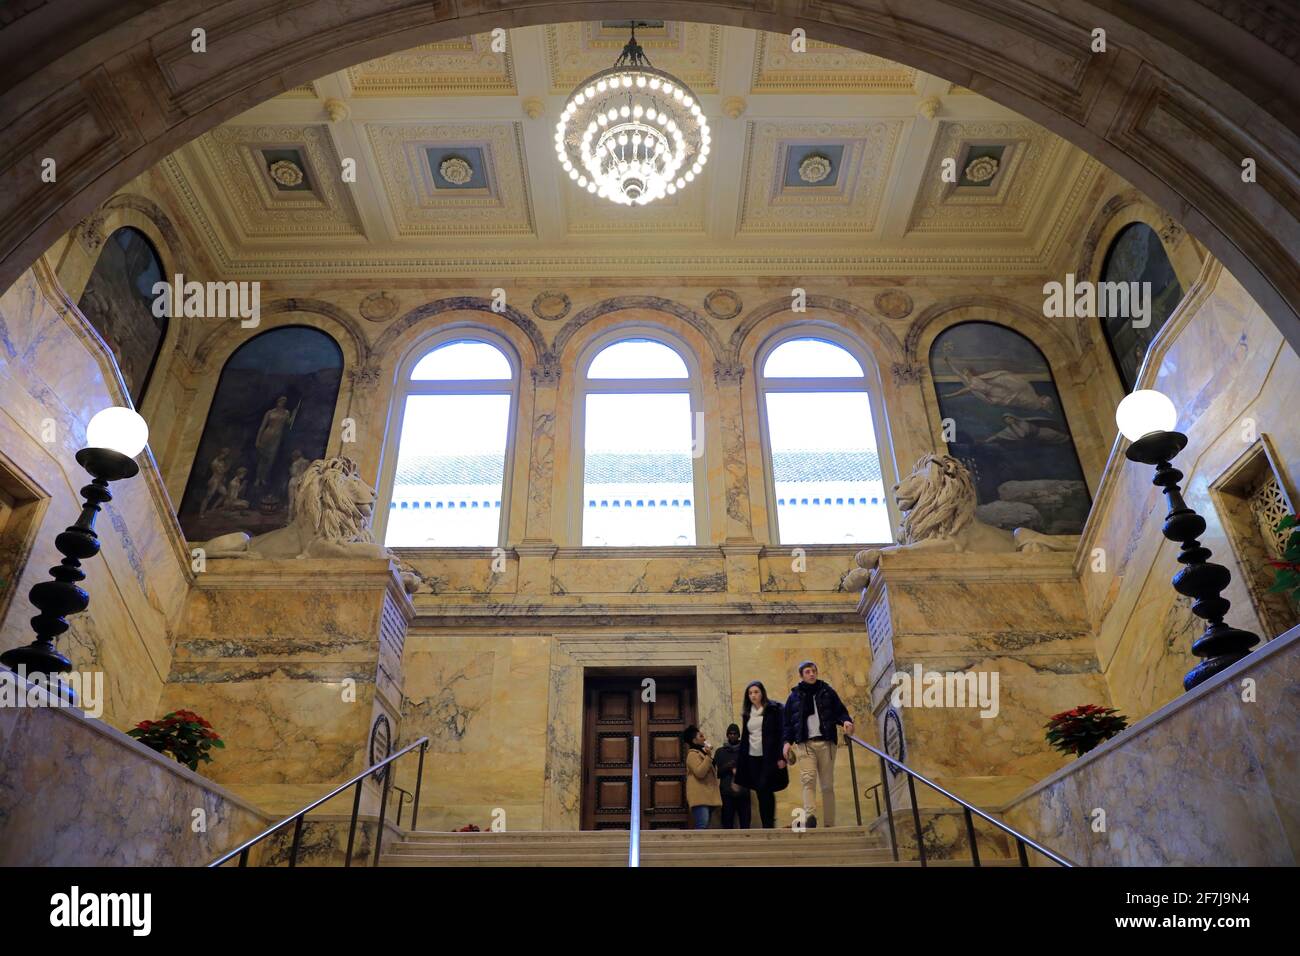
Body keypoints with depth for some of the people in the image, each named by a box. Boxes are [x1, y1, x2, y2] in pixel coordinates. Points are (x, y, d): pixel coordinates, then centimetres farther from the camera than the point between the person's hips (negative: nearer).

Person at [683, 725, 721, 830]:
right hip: (700, 797, -10)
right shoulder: (693, 754, -9)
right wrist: (708, 756, -20)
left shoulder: (703, 753, 22)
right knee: (702, 826, -20)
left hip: (707, 796, 10)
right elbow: (700, 772, -23)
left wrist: (709, 755, 17)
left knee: (705, 826, 6)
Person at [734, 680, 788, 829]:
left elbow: (780, 733, -7)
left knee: (764, 788, -16)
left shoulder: (773, 709, -2)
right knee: (761, 793, 5)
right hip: (752, 758, 5)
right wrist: (740, 762, 12)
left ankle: (769, 824, -8)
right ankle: (766, 825, 10)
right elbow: (744, 737, 15)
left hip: (769, 757, -5)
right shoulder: (747, 714, 14)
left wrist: (781, 757, -14)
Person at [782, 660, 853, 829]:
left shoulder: (827, 692, 13)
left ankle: (830, 824, 4)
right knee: (808, 780, -20)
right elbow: (788, 722, 12)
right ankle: (810, 817, -32)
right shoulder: (795, 696, 12)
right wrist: (787, 741, -2)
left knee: (827, 785, 1)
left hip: (826, 743, 1)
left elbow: (840, 711, 11)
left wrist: (846, 721, -12)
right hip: (805, 744, -1)